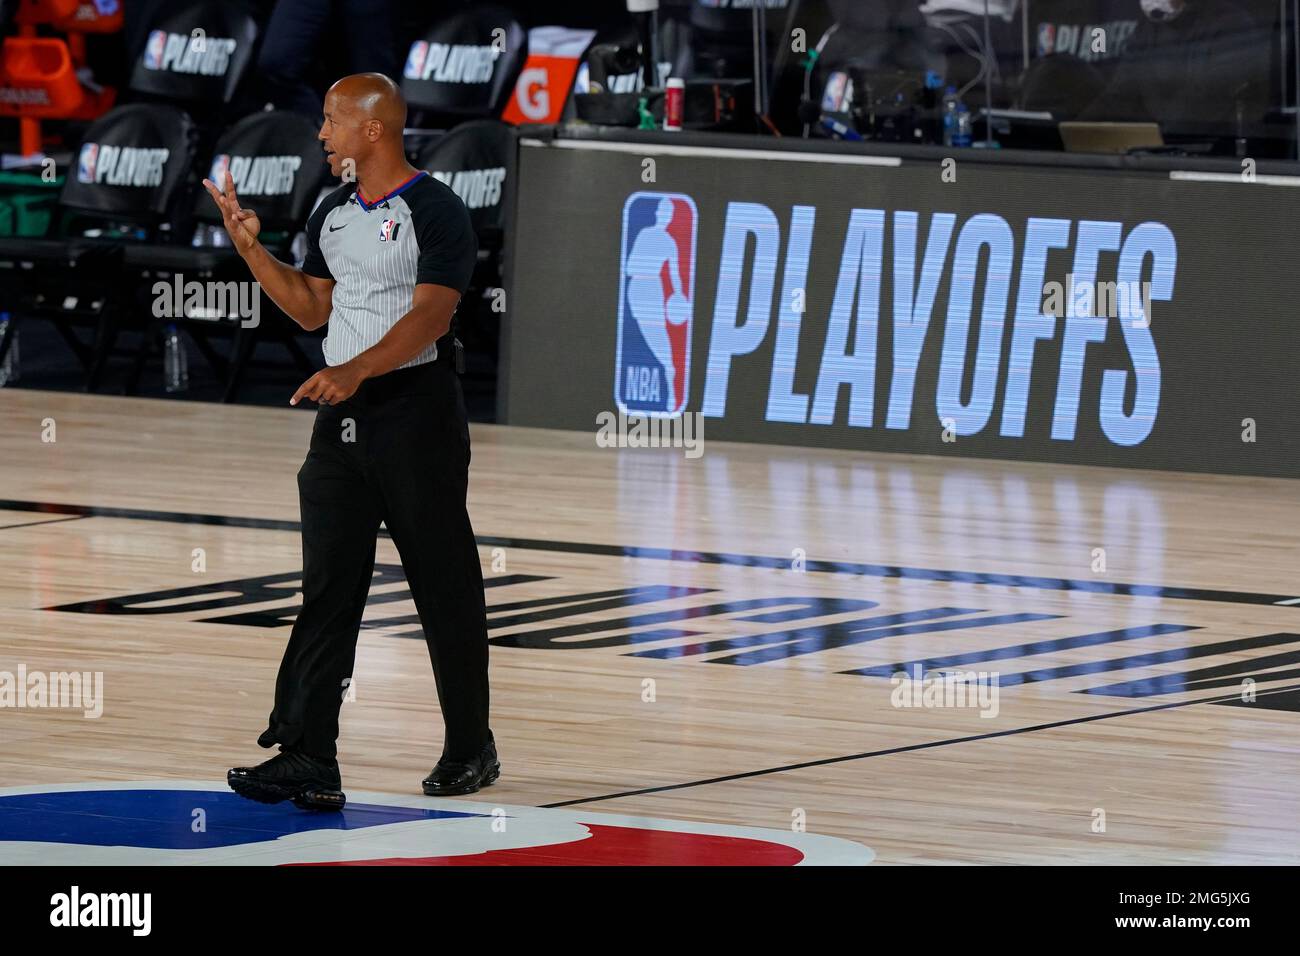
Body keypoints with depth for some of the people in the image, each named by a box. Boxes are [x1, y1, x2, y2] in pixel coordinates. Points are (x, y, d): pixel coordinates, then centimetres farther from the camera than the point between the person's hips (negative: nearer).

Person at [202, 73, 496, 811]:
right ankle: (306, 757, -5)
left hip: (416, 411, -7)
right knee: (327, 588, 0)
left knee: (444, 585, 4)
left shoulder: (435, 213, -12)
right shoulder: (333, 214, 12)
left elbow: (429, 314, -22)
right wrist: (251, 248, 8)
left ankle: (471, 749, 17)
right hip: (344, 417, 7)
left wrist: (355, 370, -35)